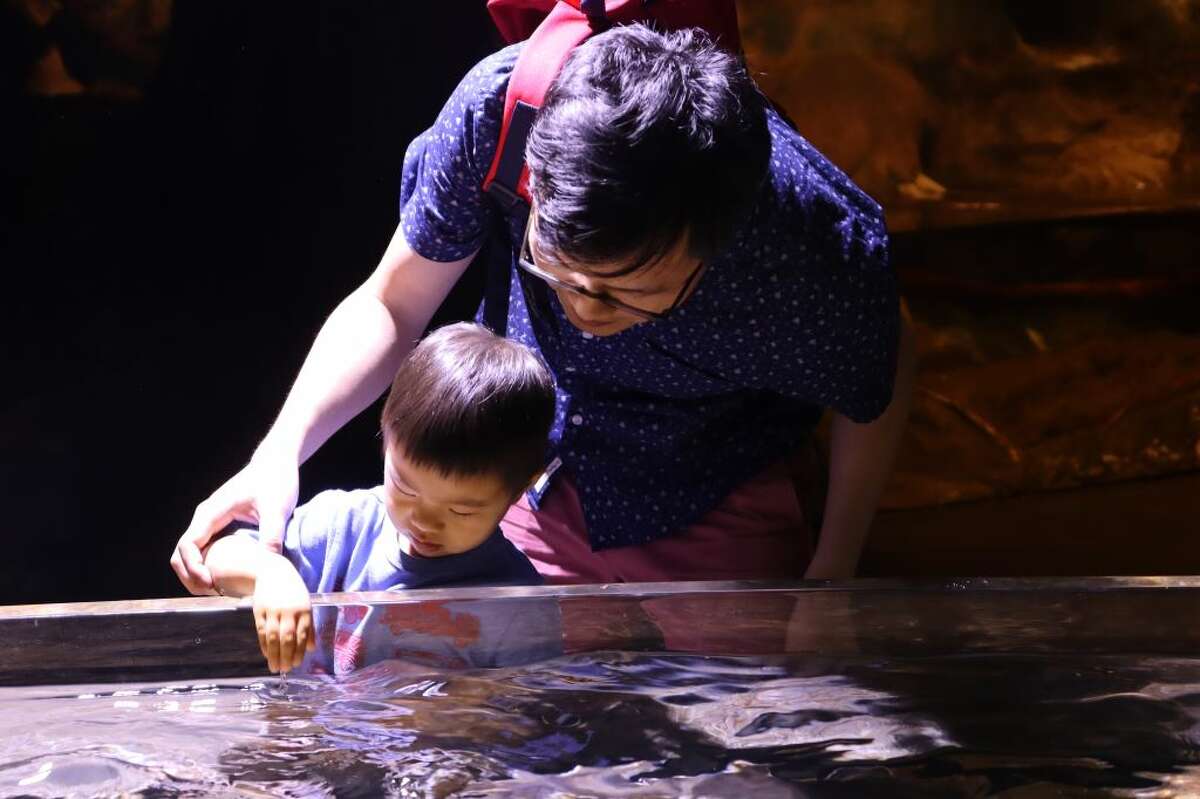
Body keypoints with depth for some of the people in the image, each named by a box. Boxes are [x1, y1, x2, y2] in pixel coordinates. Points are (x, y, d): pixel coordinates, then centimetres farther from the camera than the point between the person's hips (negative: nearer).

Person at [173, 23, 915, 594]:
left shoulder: (823, 248, -36)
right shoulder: (499, 105, -32)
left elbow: (877, 392, -9)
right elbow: (389, 305, -14)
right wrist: (281, 450, -29)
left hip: (718, 521, -1)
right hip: (528, 483, 2)